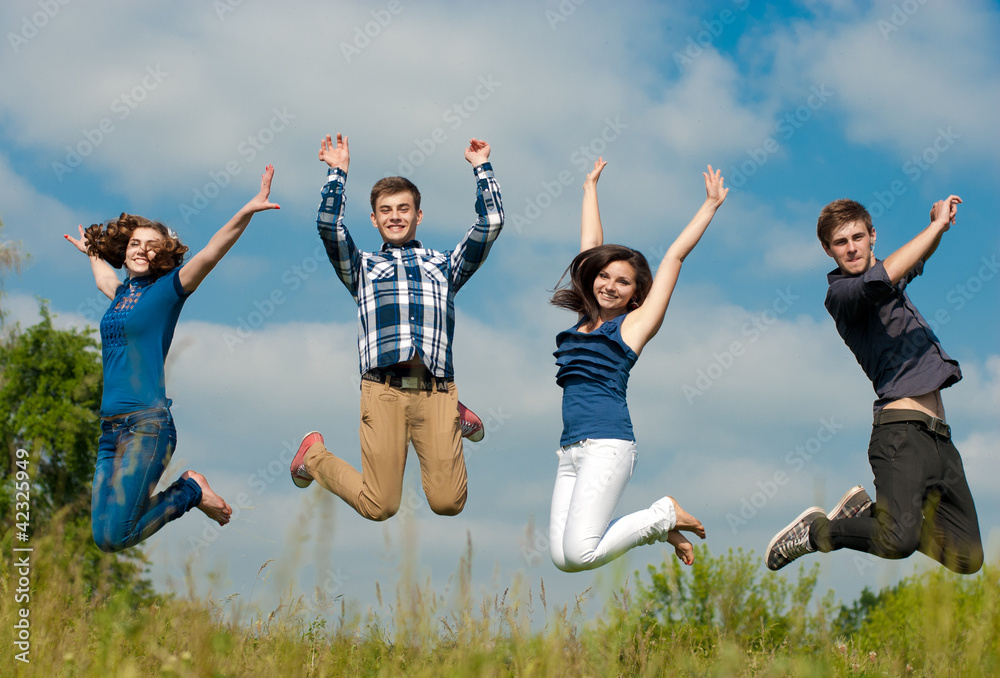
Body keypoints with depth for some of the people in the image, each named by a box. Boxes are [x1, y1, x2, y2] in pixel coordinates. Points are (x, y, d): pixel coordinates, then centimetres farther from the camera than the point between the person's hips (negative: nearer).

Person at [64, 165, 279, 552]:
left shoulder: (167, 288, 0)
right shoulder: (123, 292, 18)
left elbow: (211, 253, -15)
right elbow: (104, 280, 44)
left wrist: (248, 211, -27)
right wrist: (91, 252, 61)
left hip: (148, 423, -7)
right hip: (110, 425, 7)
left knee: (116, 536, -15)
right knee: (103, 538, 4)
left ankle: (191, 489, 8)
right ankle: (188, 493, 23)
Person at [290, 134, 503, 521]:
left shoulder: (444, 265, 27)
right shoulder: (363, 267, 24)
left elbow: (491, 223, 18)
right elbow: (329, 225, 8)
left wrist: (481, 168, 20)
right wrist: (337, 173, 11)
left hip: (436, 390, 1)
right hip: (383, 389, -1)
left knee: (448, 504, -8)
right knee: (379, 507, -4)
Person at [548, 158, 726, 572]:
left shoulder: (635, 323, 4)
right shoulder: (585, 320, 18)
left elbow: (675, 256, 9)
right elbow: (591, 245, 27)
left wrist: (711, 204, 14)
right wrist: (590, 188, 36)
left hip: (607, 444, -6)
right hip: (570, 450, 6)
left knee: (578, 553, -18)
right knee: (562, 559, -5)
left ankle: (665, 516, 5)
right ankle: (659, 524, 15)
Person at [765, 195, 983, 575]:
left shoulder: (895, 276, 20)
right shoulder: (840, 293, -5)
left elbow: (918, 259, 41)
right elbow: (879, 282, -26)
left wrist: (937, 226, 17)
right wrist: (938, 224, -17)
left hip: (939, 436, 8)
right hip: (902, 428, -8)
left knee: (968, 558, 3)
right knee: (899, 542, -27)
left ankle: (871, 510, 19)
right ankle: (816, 531, 0)